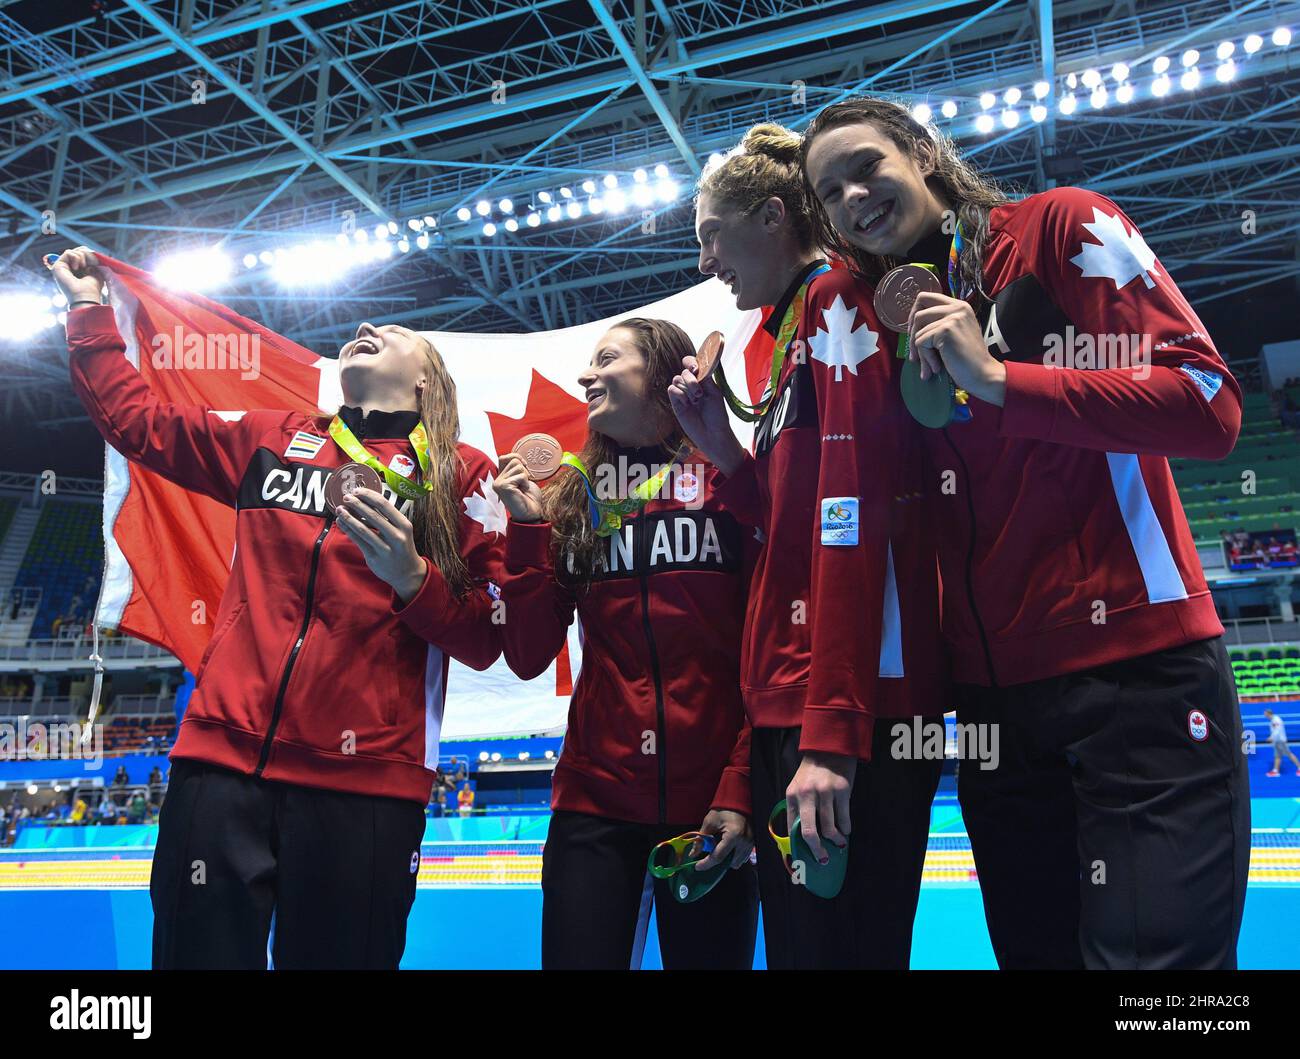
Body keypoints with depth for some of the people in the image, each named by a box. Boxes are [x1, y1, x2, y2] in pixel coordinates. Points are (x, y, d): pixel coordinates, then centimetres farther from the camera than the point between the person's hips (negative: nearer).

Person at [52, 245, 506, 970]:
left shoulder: (463, 475, 5)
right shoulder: (270, 441, 15)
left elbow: (484, 642, 1)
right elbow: (135, 418, 27)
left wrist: (410, 575, -14)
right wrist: (90, 311, 30)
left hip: (365, 783, -2)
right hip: (225, 756, 3)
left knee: (337, 953, 5)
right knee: (197, 947, 6)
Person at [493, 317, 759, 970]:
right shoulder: (573, 498, 8)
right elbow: (528, 658, 3)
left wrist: (740, 791, -11)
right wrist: (529, 528, -4)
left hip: (711, 804, -2)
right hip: (594, 800, 2)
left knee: (712, 953, 11)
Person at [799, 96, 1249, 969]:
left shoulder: (1062, 228, 1)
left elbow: (1211, 406, -10)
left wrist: (998, 380, -16)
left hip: (1137, 666, -4)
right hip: (993, 692, 5)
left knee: (1152, 948, -7)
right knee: (1036, 946, 10)